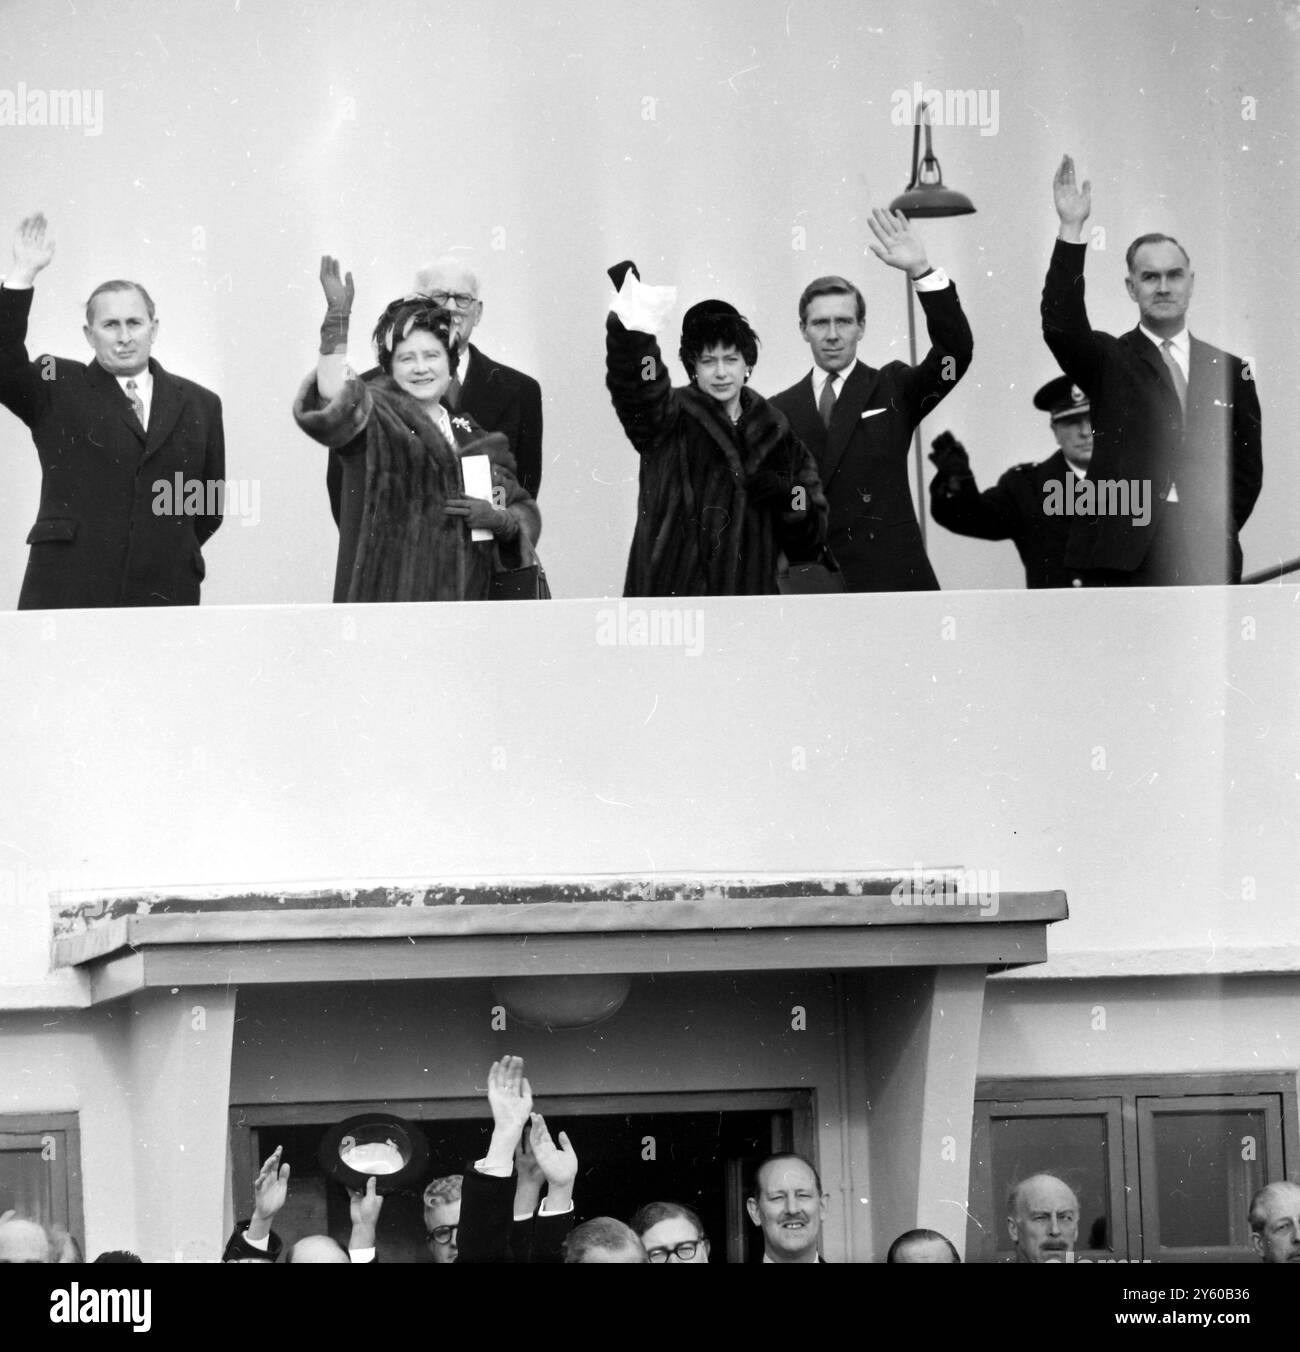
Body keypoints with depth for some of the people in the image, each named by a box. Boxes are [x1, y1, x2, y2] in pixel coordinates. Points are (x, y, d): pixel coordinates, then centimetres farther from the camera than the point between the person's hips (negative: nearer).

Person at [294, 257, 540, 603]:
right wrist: (337, 317, -21)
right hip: (390, 597, -4)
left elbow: (525, 512, 20)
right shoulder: (378, 421, 2)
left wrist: (500, 520, -2)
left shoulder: (476, 440, 17)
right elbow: (334, 408, -20)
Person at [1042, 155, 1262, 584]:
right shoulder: (1109, 360, 7)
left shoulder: (1228, 370, 14)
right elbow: (1061, 325, -12)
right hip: (1127, 550, -3)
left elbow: (1247, 467, 15)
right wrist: (1071, 231, -18)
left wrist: (1217, 530, 1)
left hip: (1208, 556, 3)